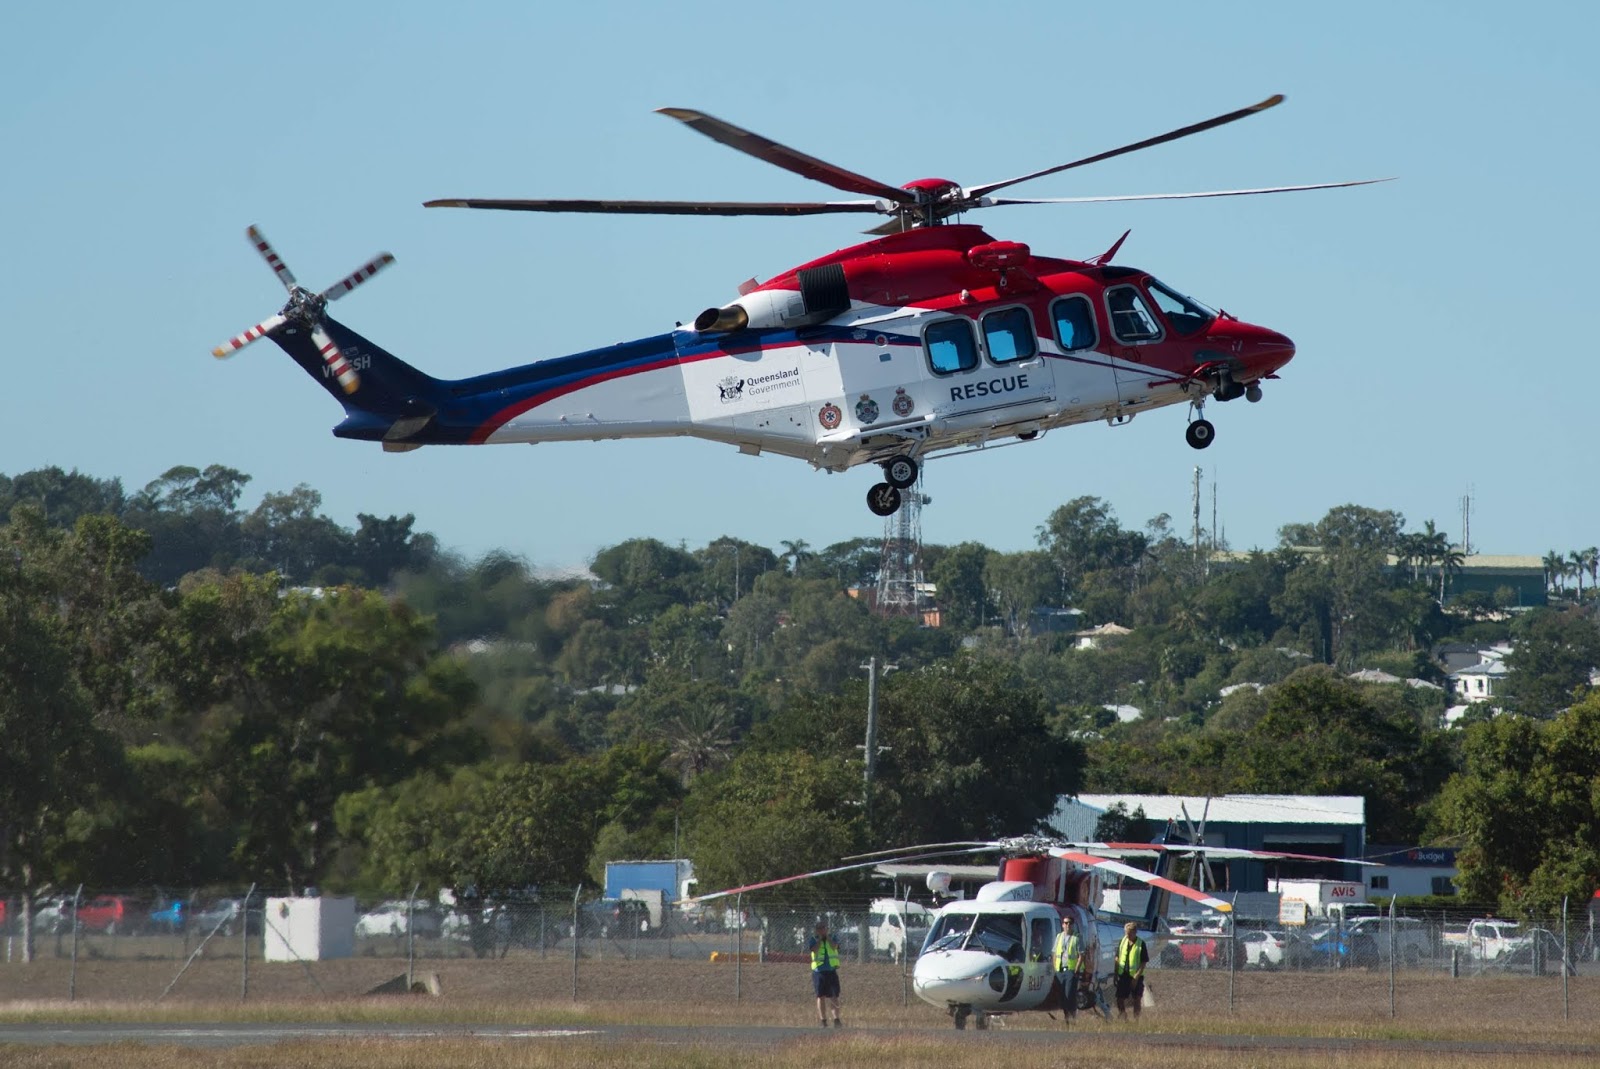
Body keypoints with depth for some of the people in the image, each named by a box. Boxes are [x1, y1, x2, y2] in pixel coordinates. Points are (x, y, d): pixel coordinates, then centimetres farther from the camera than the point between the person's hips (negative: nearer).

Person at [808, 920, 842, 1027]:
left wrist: (827, 936, -4)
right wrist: (820, 938, -6)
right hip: (819, 971, -1)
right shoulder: (814, 939, 6)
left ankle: (836, 1020, -2)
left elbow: (834, 947, -10)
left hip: (832, 971, 1)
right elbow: (814, 950, -11)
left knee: (834, 997, -4)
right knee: (821, 996, -1)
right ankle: (823, 1021, 2)